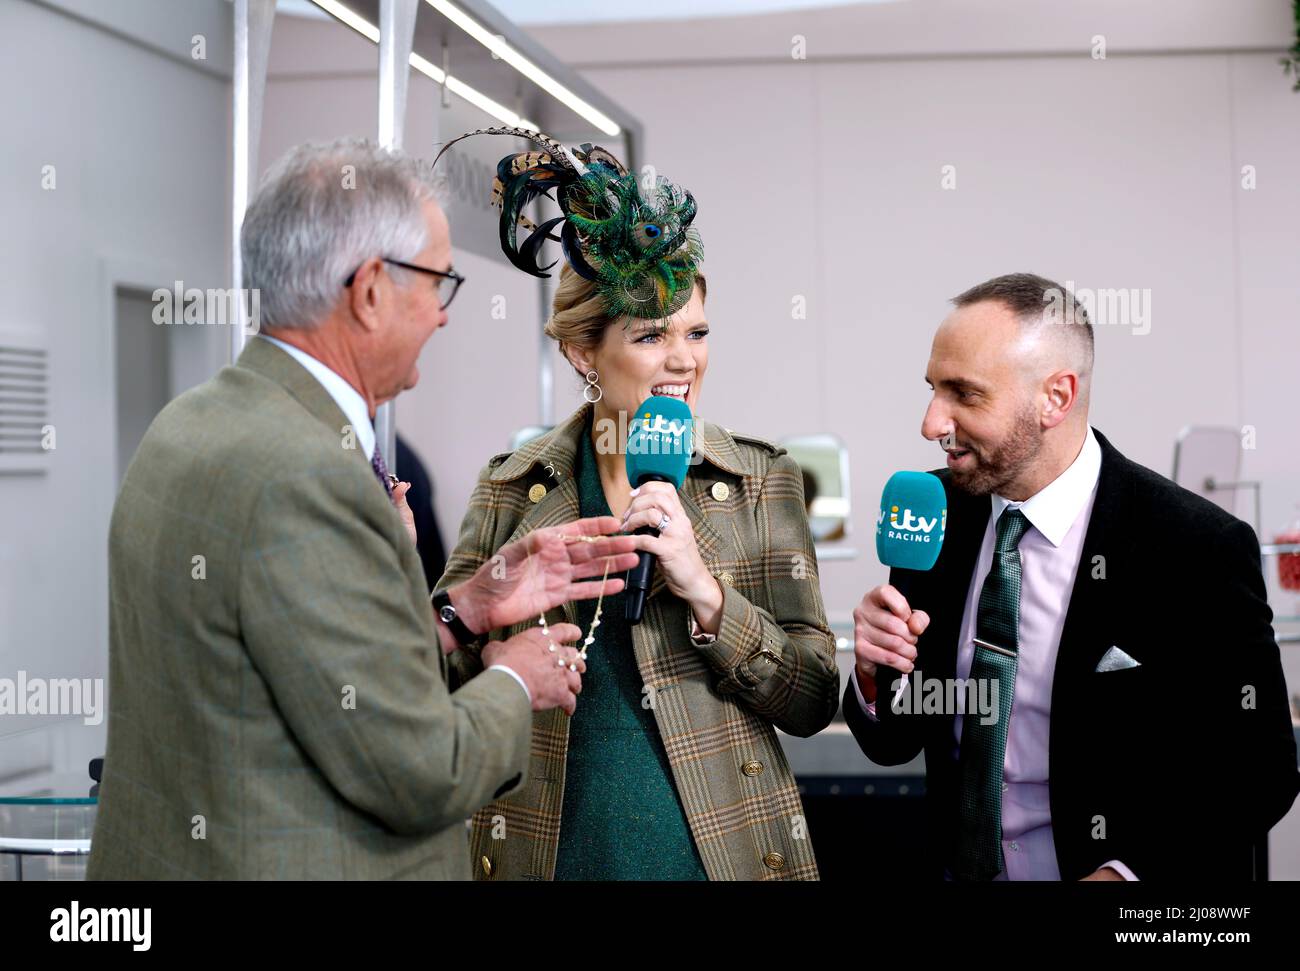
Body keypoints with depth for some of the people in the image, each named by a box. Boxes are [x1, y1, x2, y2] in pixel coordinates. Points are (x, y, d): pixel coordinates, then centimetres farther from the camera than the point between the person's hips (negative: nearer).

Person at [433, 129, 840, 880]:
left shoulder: (763, 482, -1)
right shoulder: (512, 488, 0)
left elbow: (815, 702, -4)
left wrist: (705, 592, -18)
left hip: (721, 847, 0)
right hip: (549, 853, 1)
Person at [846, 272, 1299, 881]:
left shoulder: (1199, 550, -20)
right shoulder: (934, 513, -7)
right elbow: (893, 744, -1)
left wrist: (1122, 873, -24)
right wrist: (878, 676, -21)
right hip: (955, 867, 4)